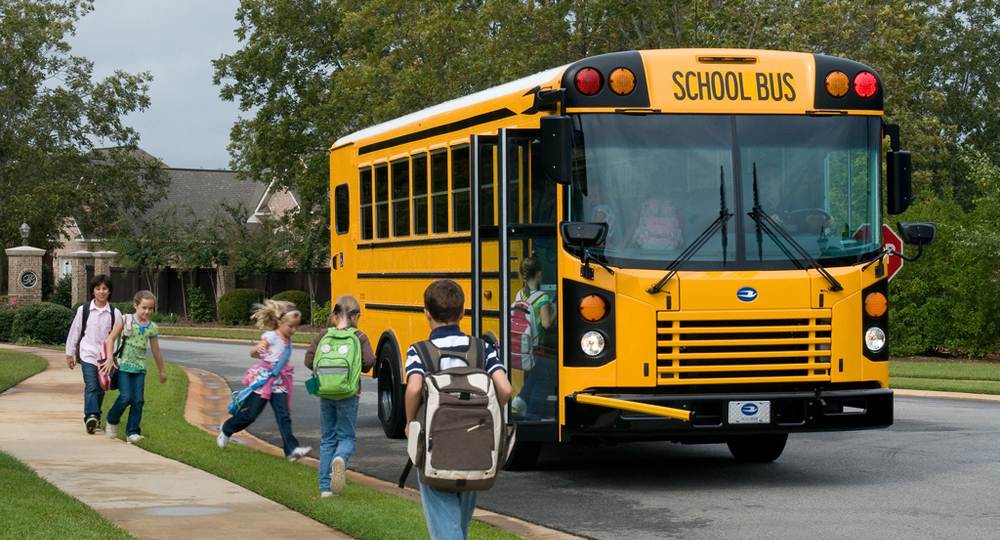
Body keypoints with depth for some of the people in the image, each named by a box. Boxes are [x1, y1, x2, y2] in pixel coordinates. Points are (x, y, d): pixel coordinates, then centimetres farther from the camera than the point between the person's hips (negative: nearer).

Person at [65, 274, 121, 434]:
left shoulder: (115, 313, 3)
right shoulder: (83, 310, 2)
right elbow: (74, 332, 10)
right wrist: (70, 354, 13)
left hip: (106, 357, 2)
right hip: (88, 354, -2)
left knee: (100, 389, 8)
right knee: (91, 386, -18)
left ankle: (96, 420, 20)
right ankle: (91, 416, -30)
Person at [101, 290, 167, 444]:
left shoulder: (152, 327, 4)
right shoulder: (125, 320, -5)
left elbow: (156, 351, 14)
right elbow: (111, 339, -1)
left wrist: (162, 371, 21)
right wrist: (110, 359, -10)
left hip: (139, 368, 3)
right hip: (123, 366, -3)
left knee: (138, 400, -4)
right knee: (125, 397, -13)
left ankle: (132, 432, 3)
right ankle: (112, 421, 14)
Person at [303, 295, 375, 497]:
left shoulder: (323, 336, 3)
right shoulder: (359, 338, -4)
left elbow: (309, 360, -3)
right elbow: (369, 362, -15)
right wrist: (354, 367, 6)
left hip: (326, 394, 3)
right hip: (348, 395, -3)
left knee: (328, 439, 12)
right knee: (346, 436, 7)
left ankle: (325, 486, 10)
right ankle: (340, 459, -29)